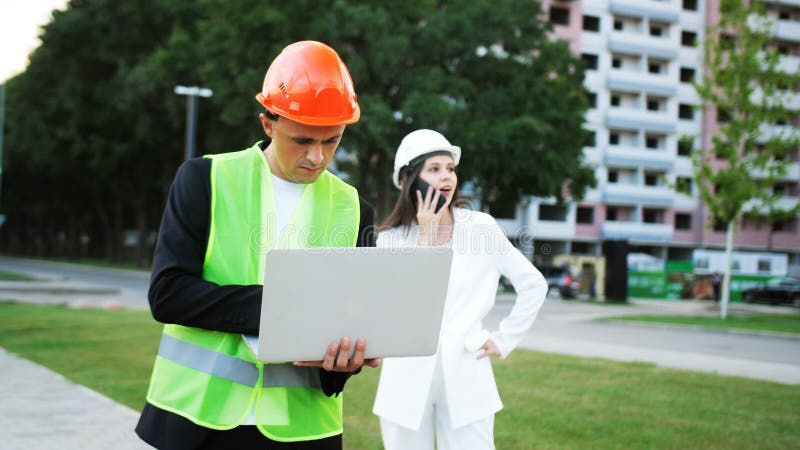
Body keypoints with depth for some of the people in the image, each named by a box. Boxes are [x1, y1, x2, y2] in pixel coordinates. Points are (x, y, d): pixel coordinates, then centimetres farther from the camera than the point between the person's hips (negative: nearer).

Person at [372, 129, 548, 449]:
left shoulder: (481, 227, 1)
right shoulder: (391, 238, 2)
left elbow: (534, 285, 7)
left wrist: (504, 341, 3)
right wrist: (426, 236, -11)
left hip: (465, 378, 0)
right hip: (408, 381, 1)